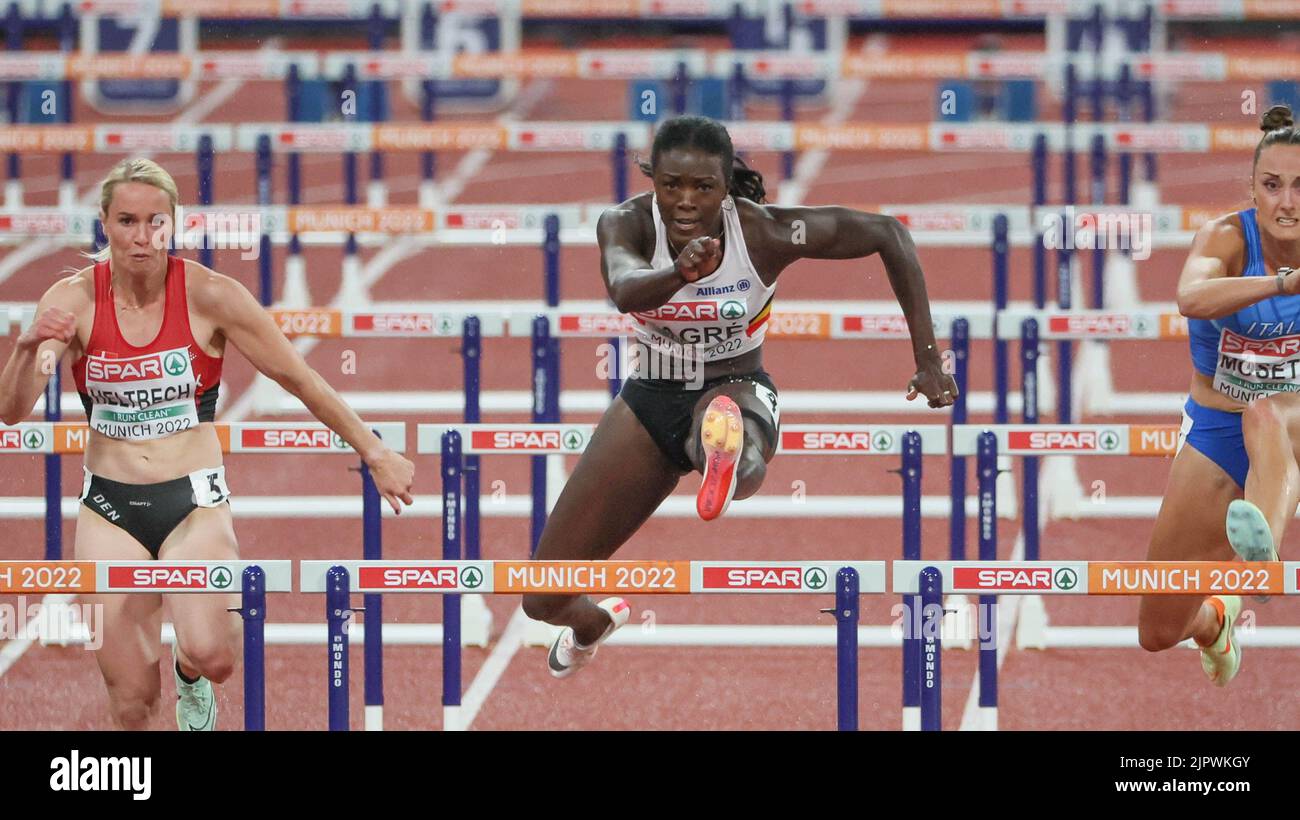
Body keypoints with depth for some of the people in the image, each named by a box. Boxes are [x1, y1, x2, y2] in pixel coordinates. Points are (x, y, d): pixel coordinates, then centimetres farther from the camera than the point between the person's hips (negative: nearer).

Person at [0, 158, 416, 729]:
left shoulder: (210, 296, -10)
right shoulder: (73, 301, -6)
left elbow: (299, 380, 0)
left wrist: (374, 453, 3)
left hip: (194, 502, -2)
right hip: (110, 510, 2)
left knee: (210, 657, -27)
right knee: (132, 703, -1)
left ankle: (191, 673, 11)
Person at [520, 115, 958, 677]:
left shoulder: (763, 232, -21)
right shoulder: (627, 225, -19)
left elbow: (889, 235, -9)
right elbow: (624, 289, -44)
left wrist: (928, 357, -11)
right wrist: (679, 274, -67)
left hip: (737, 392, -3)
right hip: (650, 401, 3)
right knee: (545, 600, 9)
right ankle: (595, 623, 45)